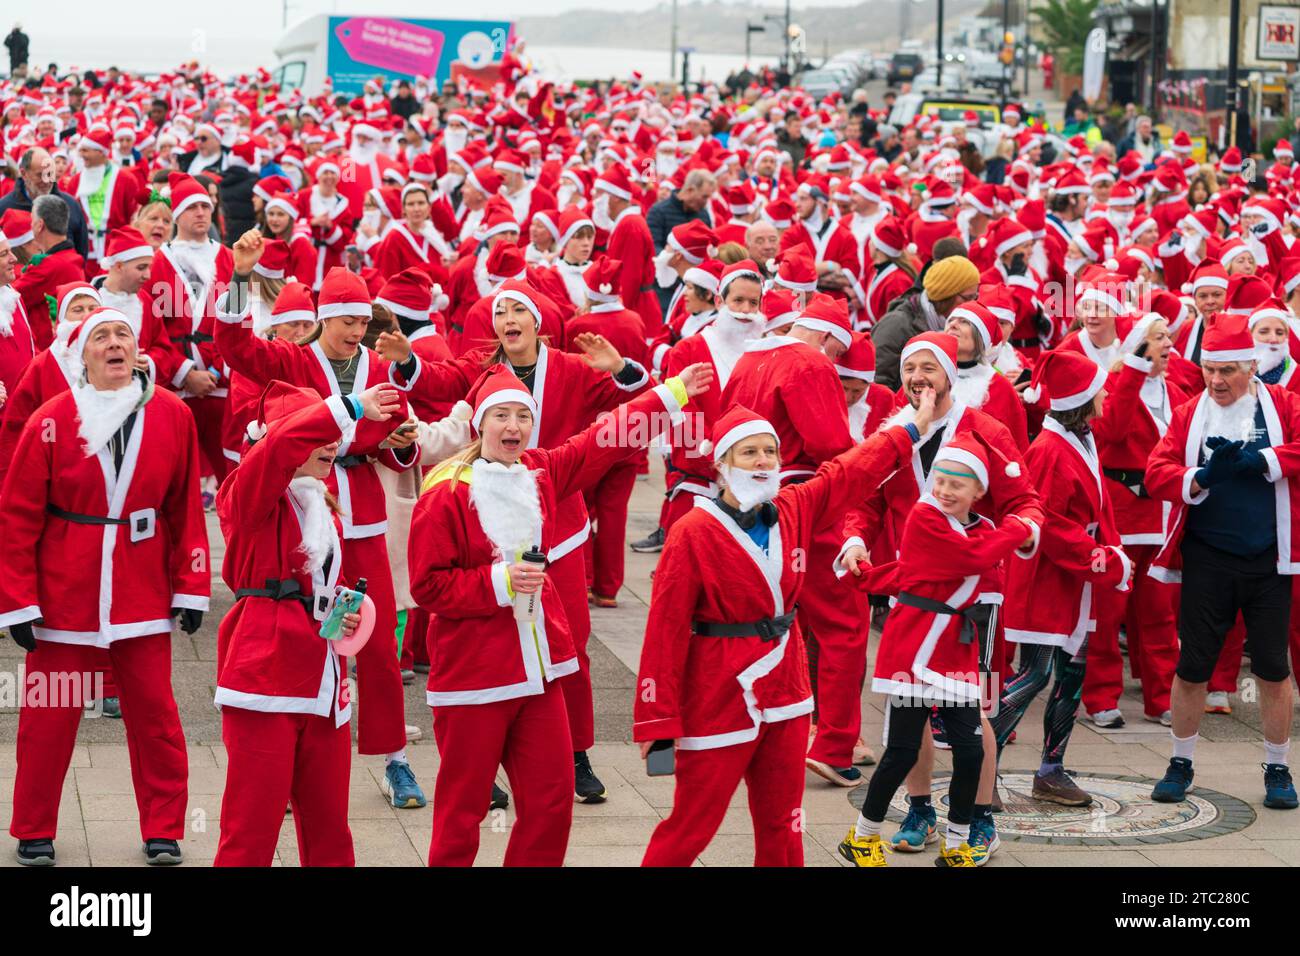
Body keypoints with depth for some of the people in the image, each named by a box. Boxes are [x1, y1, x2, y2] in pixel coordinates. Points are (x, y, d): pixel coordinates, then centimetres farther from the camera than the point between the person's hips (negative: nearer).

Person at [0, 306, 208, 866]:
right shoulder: (51, 422, -5)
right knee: (50, 715, 6)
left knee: (153, 712, 4)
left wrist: (191, 588, 3)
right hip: (64, 593, -1)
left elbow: (186, 507, 5)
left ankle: (163, 831, 18)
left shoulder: (172, 416, -1)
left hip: (142, 593, 1)